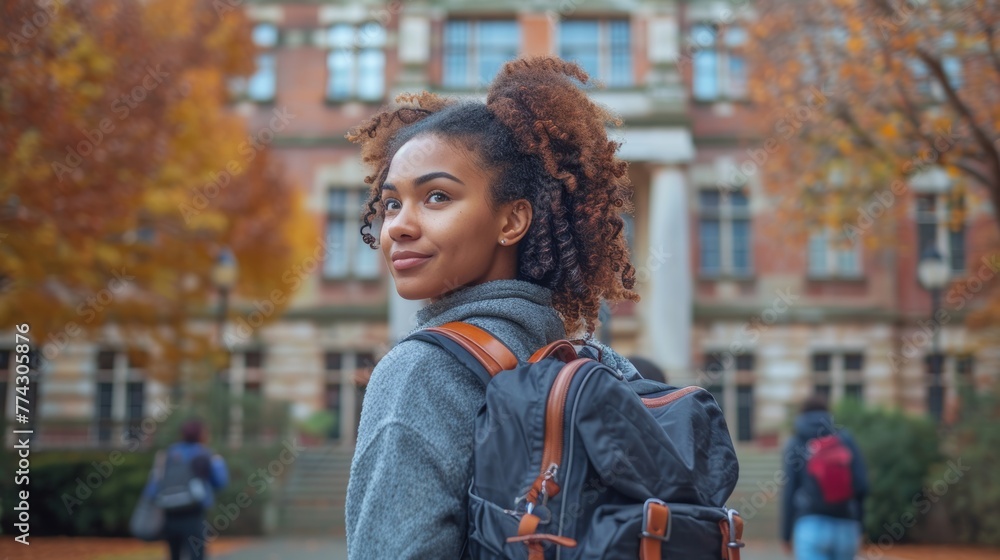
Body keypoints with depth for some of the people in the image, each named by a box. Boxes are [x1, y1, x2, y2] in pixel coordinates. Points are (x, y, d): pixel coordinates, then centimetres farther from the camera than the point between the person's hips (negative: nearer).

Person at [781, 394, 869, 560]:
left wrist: (786, 533, 6)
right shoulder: (845, 439, 7)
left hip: (810, 526, -2)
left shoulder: (795, 445, 3)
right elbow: (862, 484, 1)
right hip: (846, 527, 2)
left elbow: (789, 491, -1)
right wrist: (859, 524, 11)